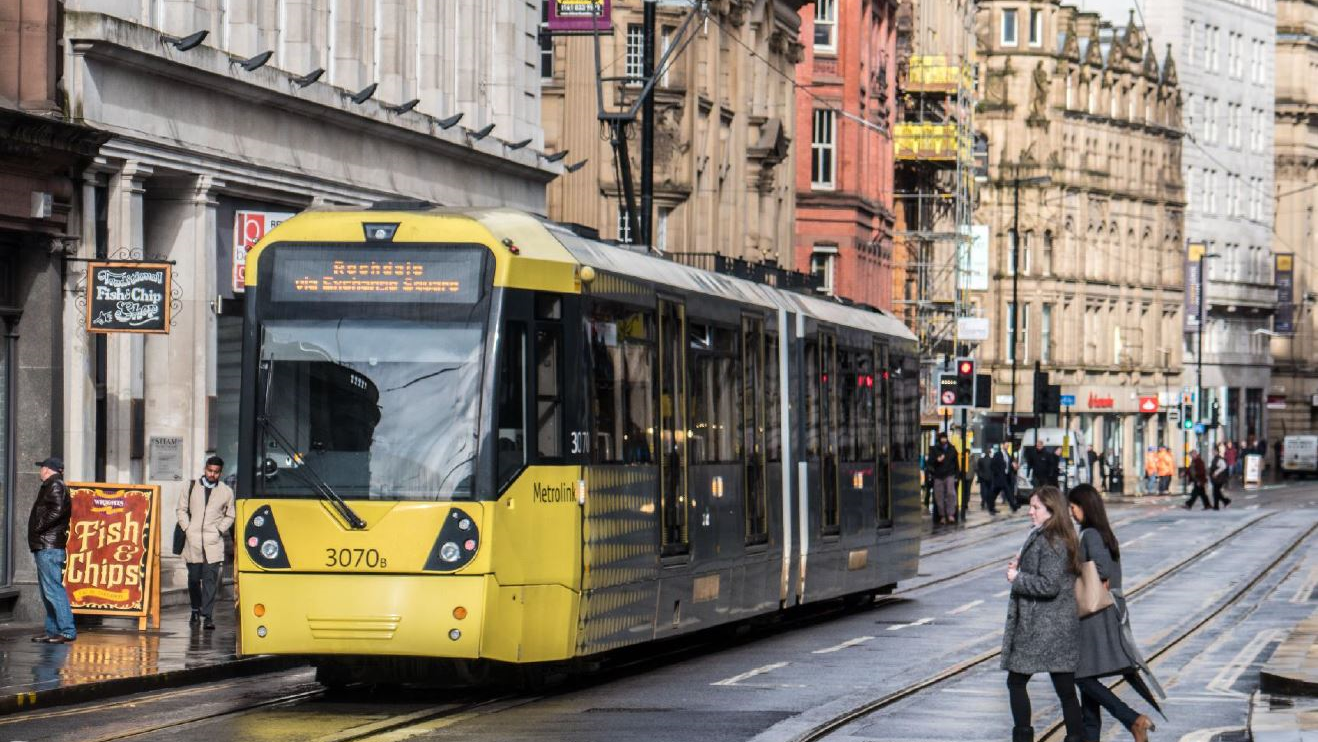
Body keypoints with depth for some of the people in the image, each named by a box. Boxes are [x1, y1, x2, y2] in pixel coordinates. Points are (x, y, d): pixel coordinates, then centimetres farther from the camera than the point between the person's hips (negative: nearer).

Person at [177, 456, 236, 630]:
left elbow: (229, 516, 16)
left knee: (210, 579, -9)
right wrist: (186, 528, 2)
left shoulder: (226, 492, 6)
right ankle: (196, 609, 27)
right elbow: (181, 509, 13)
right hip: (193, 540, 1)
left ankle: (207, 616, -10)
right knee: (193, 578, 7)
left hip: (213, 542, -1)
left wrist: (219, 530, 2)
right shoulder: (191, 486, 7)